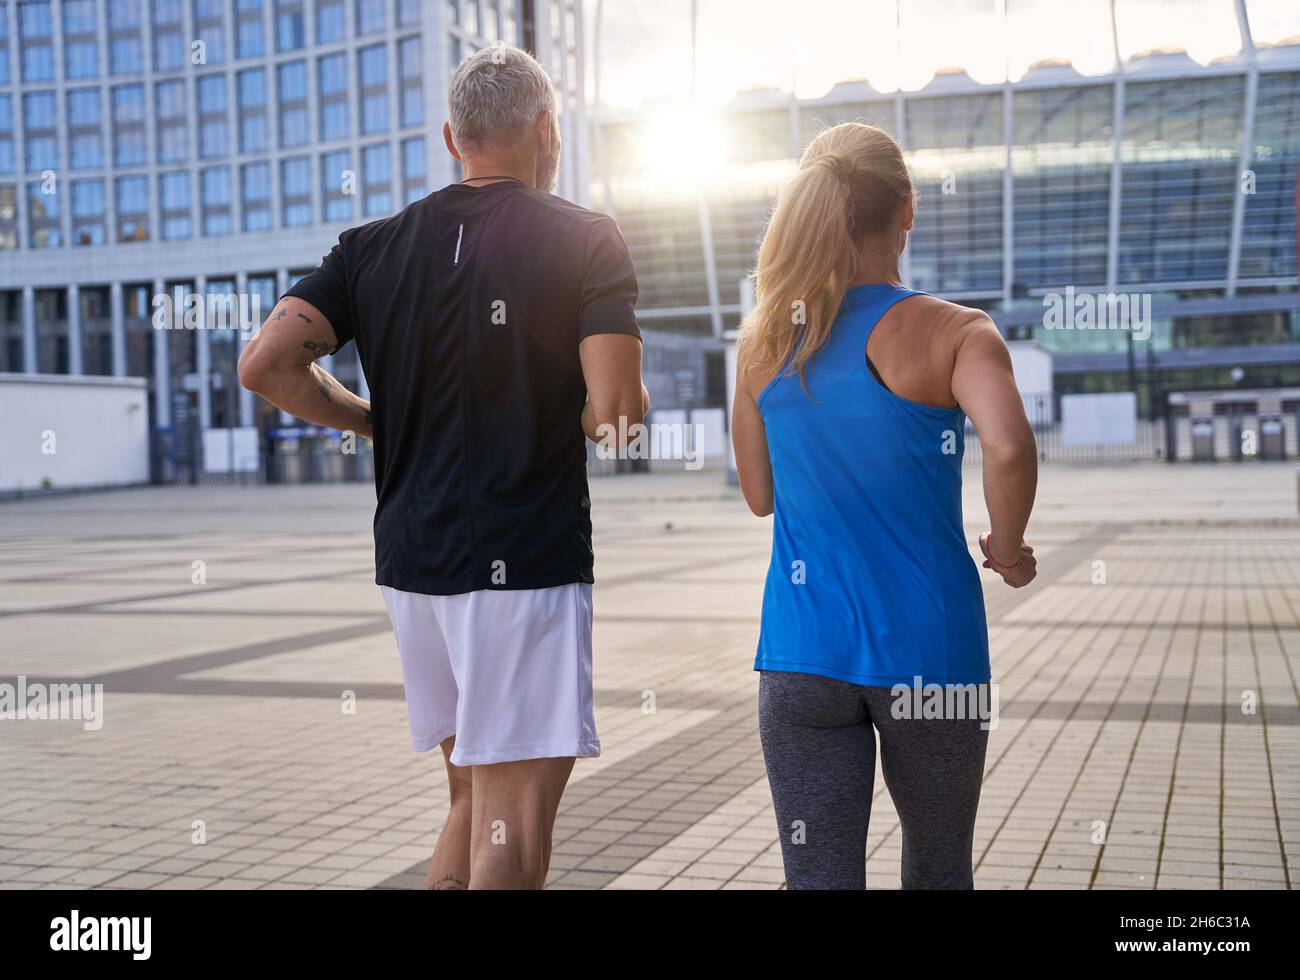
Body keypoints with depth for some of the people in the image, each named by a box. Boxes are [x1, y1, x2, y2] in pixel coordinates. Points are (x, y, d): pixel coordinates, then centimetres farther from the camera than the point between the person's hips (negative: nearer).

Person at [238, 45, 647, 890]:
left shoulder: (375, 246, 8)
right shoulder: (585, 240, -4)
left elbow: (266, 364, -2)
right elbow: (616, 409, -15)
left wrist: (371, 421, 12)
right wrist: (619, 408, 8)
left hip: (411, 558, 6)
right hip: (526, 564, -6)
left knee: (473, 803, 20)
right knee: (512, 835, -2)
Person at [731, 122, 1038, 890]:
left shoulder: (765, 340, 3)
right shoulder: (952, 333, -9)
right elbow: (1009, 446, -27)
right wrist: (1009, 550, -10)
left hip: (802, 655, 2)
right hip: (926, 650, -2)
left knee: (818, 875, 5)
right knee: (938, 871, 19)